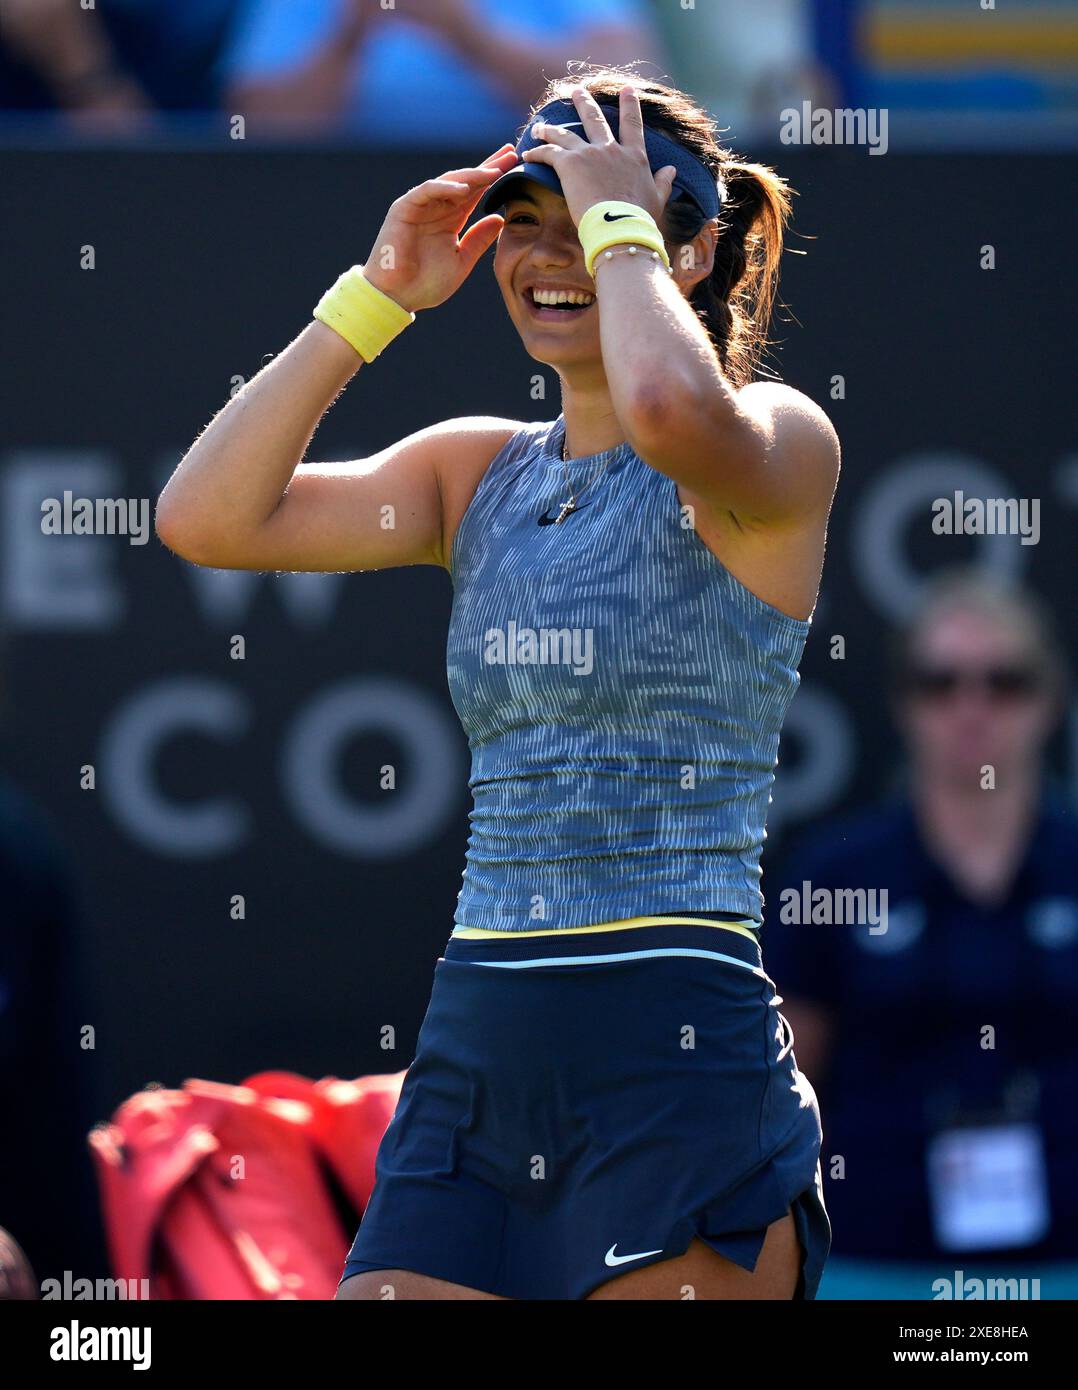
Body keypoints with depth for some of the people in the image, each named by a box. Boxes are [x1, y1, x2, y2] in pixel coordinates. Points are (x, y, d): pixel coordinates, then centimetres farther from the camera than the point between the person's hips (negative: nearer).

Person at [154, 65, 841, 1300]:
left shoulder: (778, 444, -4)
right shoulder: (481, 473, 14)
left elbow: (673, 410, -29)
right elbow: (205, 519, 4)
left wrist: (619, 223, -11)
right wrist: (378, 295, 4)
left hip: (675, 1055, -6)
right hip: (474, 1055, 6)